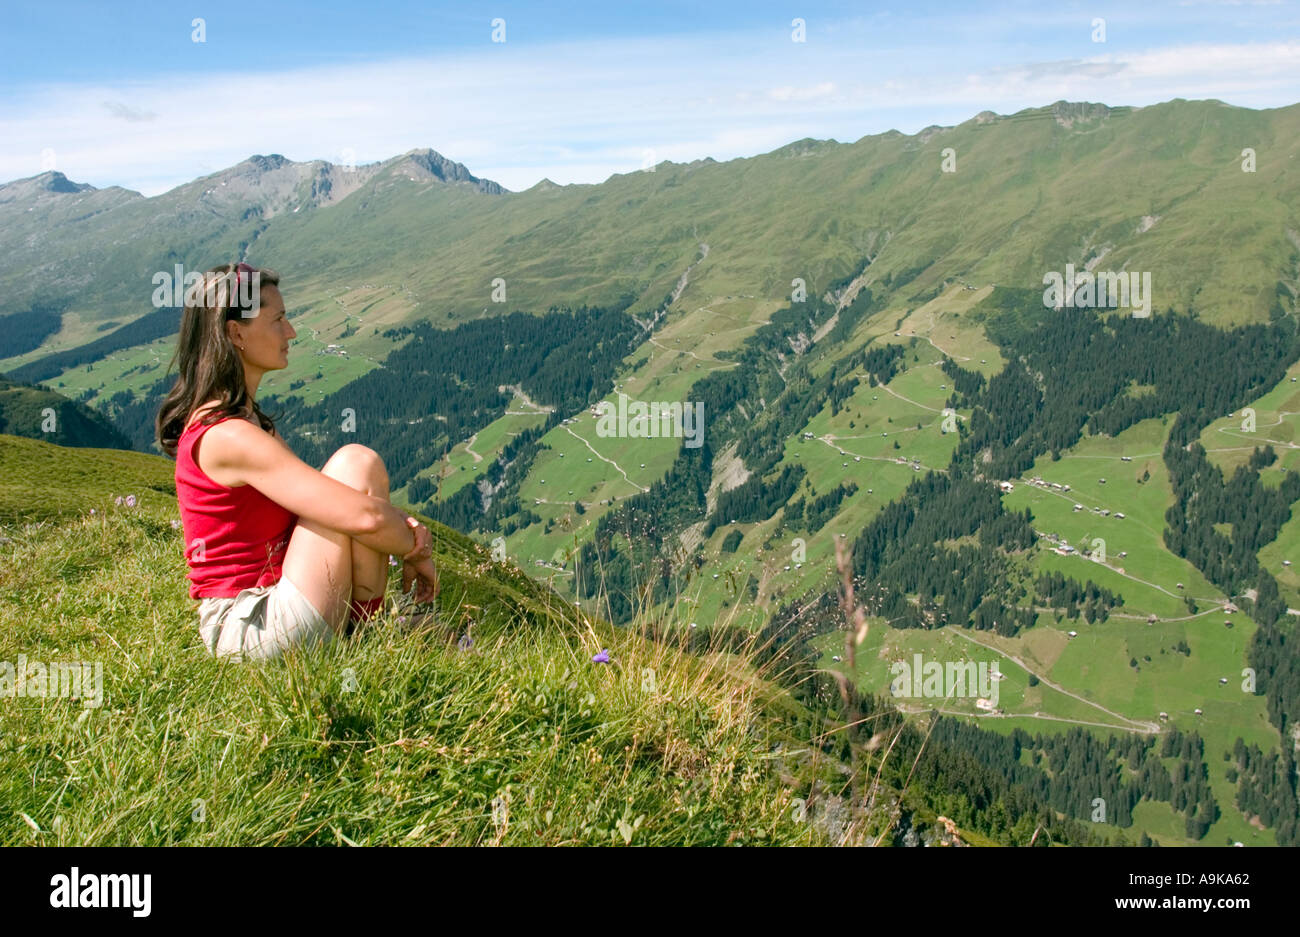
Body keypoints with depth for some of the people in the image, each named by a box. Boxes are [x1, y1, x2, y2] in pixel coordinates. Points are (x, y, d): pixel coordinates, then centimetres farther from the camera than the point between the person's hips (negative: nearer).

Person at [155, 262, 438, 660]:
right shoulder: (229, 437, -20)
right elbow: (365, 516, -26)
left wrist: (404, 527, -4)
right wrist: (415, 551, -6)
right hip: (259, 635, -10)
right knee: (357, 462, -13)